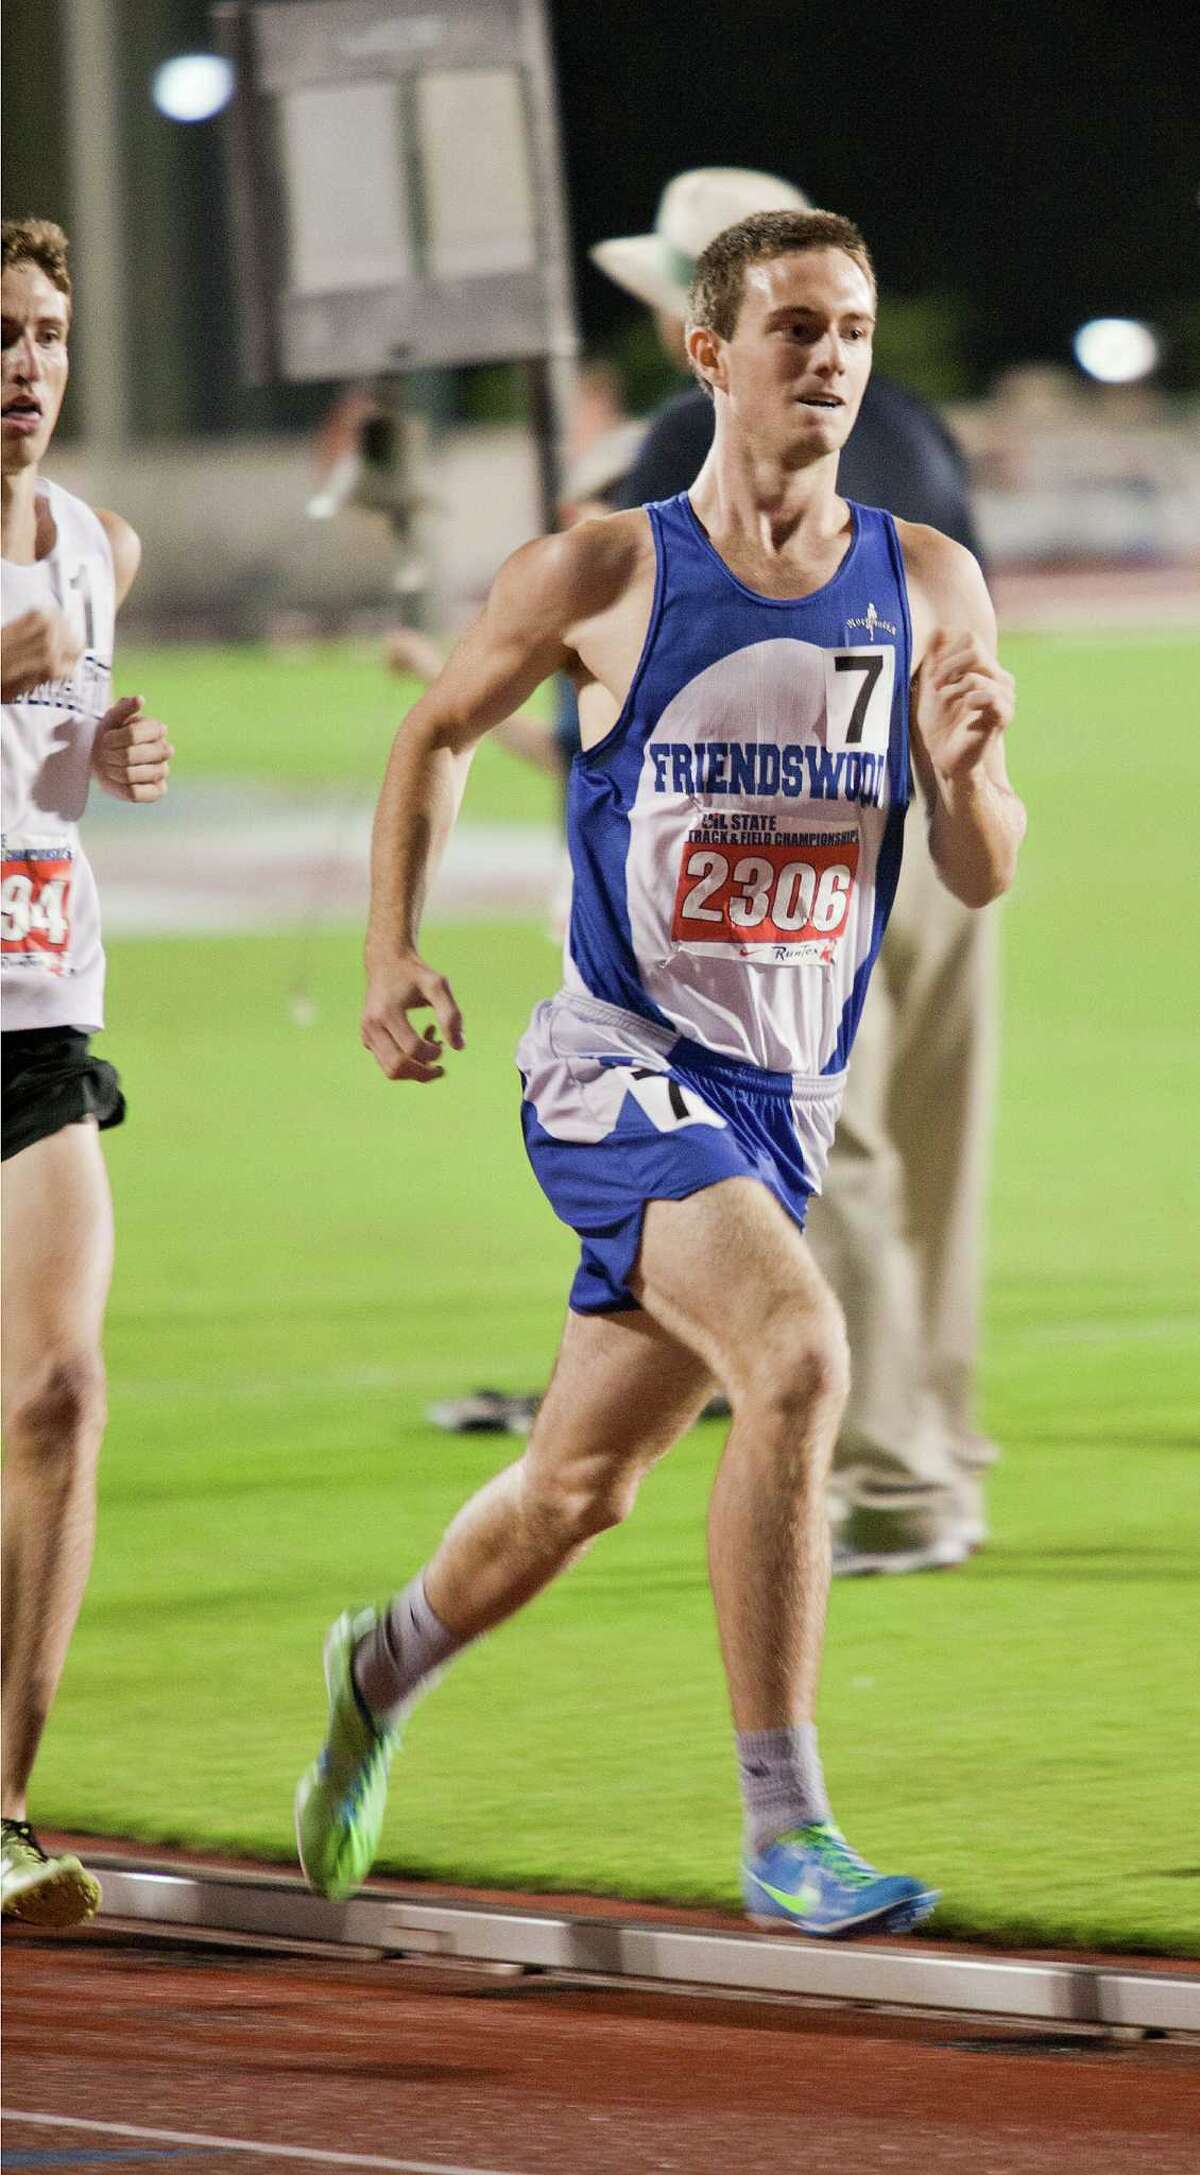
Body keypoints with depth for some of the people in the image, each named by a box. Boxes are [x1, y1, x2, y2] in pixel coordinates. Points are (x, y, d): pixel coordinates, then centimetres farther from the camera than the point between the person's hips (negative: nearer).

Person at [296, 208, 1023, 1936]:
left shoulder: (927, 587, 1)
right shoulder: (599, 578, -7)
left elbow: (982, 876, 2)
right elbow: (437, 735, 10)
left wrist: (963, 769, -19)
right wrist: (394, 959, 0)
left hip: (783, 1099, 5)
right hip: (618, 1067, -5)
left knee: (581, 1487, 16)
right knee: (798, 1356, -28)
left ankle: (385, 1664, 47)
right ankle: (784, 1829, -25)